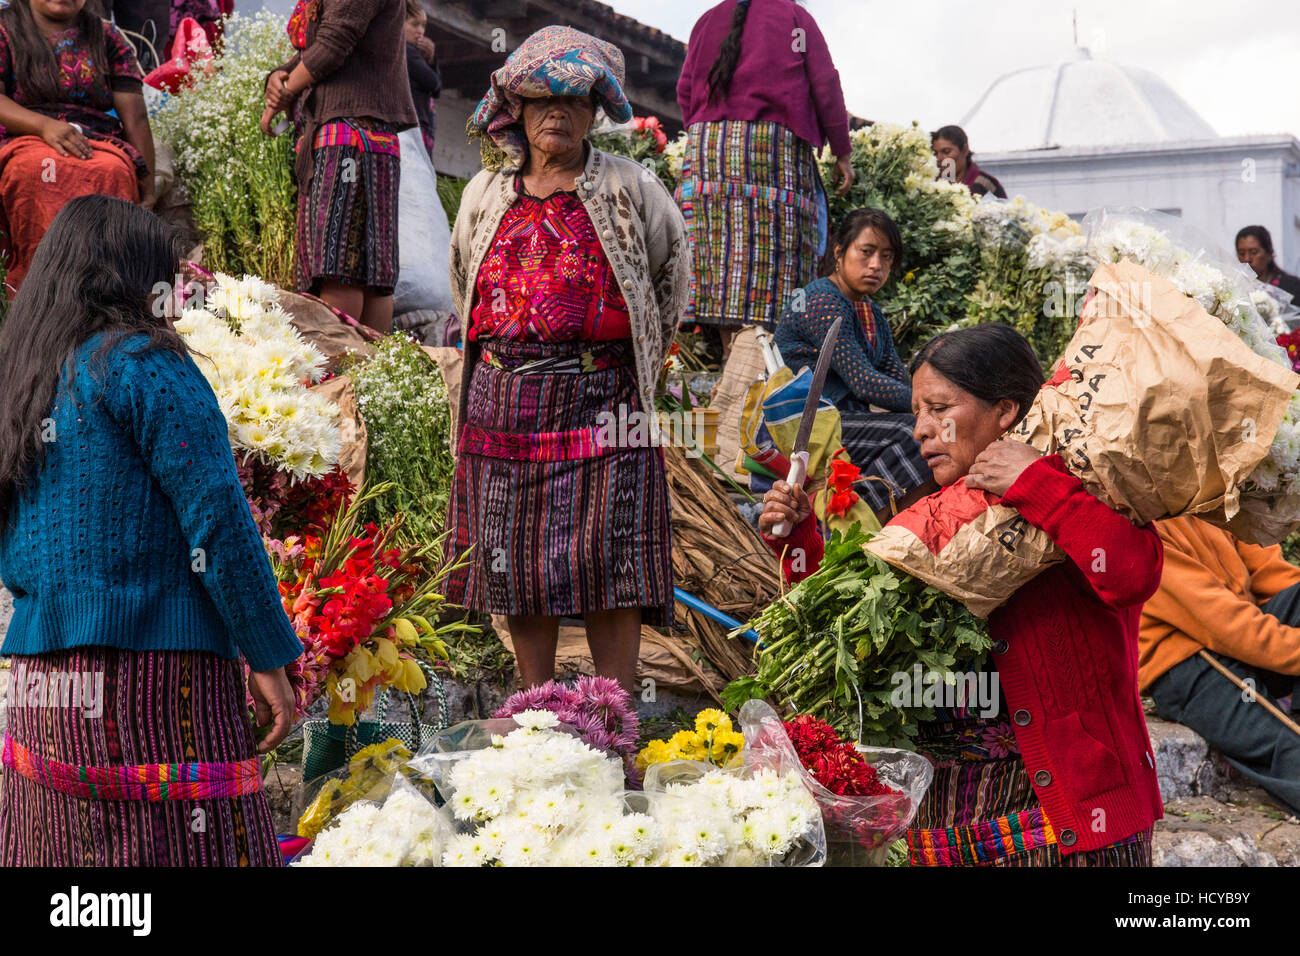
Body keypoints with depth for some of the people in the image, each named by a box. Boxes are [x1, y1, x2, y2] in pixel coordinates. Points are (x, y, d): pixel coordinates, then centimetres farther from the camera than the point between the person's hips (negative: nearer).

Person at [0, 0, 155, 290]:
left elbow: (135, 117, 10)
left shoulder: (106, 37, 18)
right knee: (38, 168, -38)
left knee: (113, 171, -36)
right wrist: (44, 125, -19)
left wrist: (147, 193, -2)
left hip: (100, 144, 1)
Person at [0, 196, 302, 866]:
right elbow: (216, 519, -12)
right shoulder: (140, 362, -6)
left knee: (59, 850, 10)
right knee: (189, 845, -4)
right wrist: (268, 659, -7)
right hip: (150, 665, -8)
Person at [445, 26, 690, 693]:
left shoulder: (629, 189, 4)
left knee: (608, 563, -6)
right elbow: (464, 281, 27)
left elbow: (672, 269, 16)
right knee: (515, 563, 5)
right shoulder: (487, 193, 13)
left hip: (600, 401, -3)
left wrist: (638, 362, 16)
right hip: (502, 401, 3)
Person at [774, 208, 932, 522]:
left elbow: (900, 380, 11)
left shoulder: (871, 312, 19)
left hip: (854, 420, 9)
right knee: (914, 434, -27)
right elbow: (865, 384, -19)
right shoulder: (820, 302, -12)